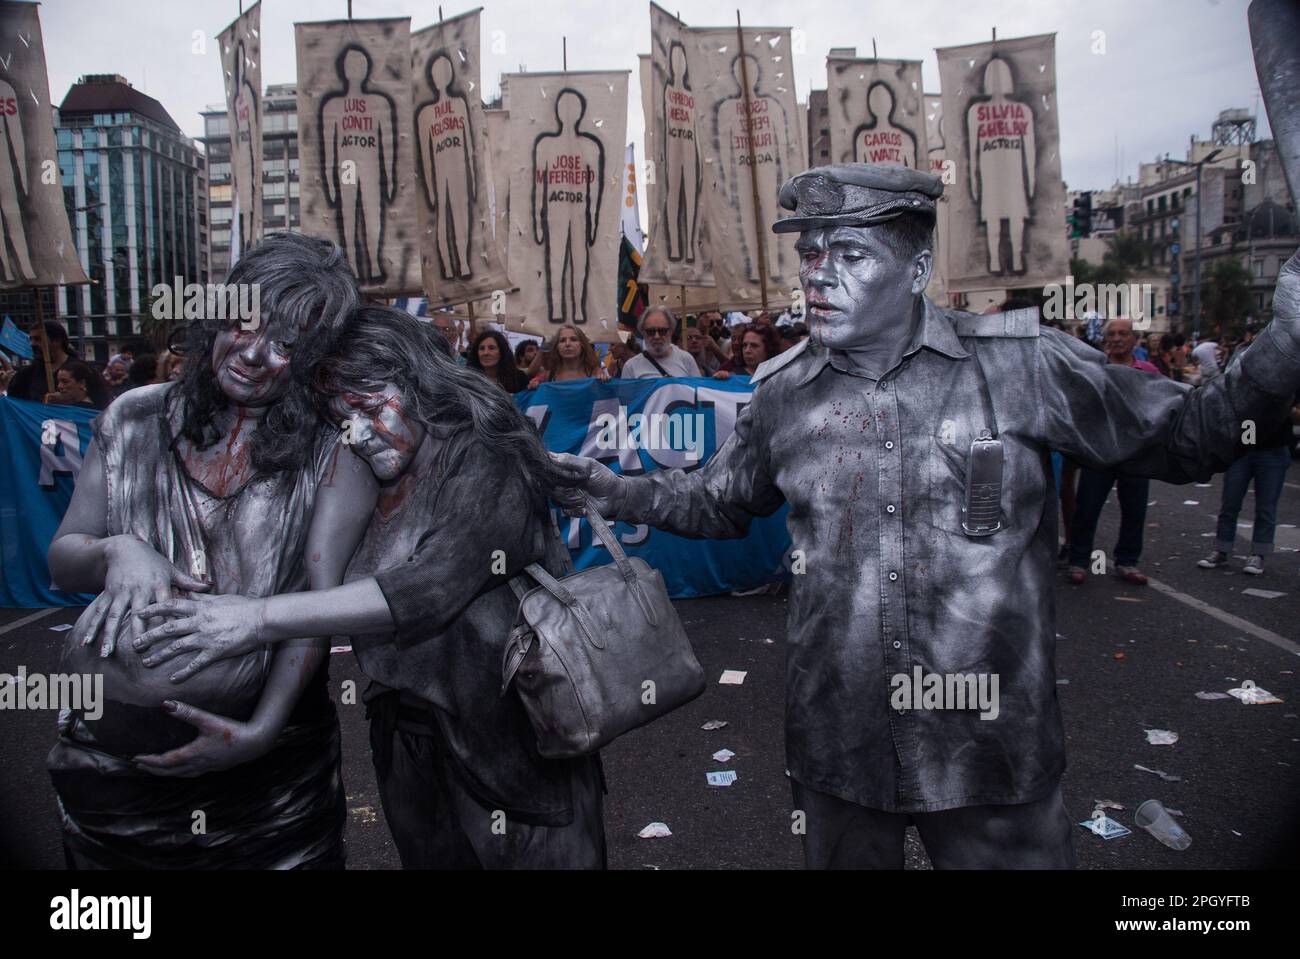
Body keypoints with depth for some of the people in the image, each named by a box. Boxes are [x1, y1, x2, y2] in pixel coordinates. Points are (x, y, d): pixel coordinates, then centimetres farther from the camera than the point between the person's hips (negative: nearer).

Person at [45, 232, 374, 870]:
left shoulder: (333, 448, -6)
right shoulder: (135, 420, 2)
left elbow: (324, 596, -14)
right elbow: (61, 561, 7)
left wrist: (261, 731, -22)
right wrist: (116, 552, -16)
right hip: (110, 755, 3)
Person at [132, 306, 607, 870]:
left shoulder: (484, 462, -16)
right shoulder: (366, 484, 5)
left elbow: (429, 589, -29)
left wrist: (262, 619, -30)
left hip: (510, 741, -6)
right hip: (408, 741, 6)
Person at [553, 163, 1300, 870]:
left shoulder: (1020, 366, -7)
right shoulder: (783, 394, 1)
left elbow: (1184, 436, 0)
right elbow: (719, 502, 16)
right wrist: (618, 492, 6)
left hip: (992, 748, -2)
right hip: (839, 746, 3)